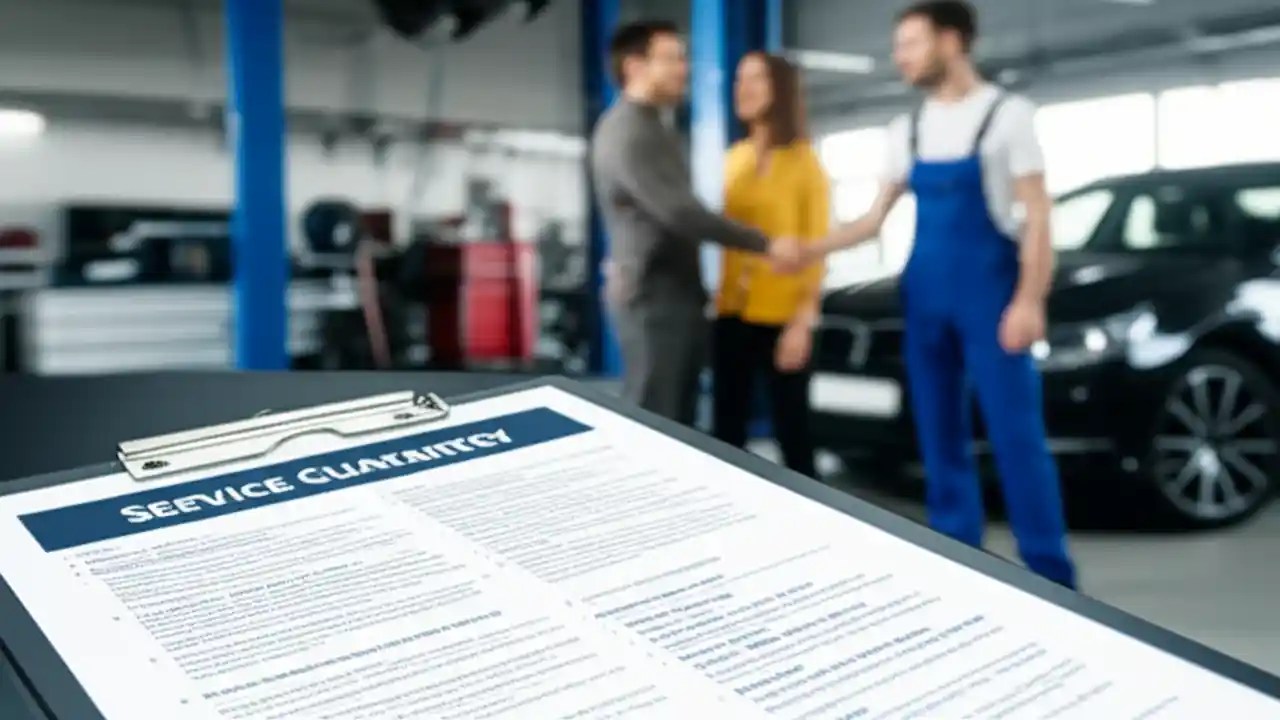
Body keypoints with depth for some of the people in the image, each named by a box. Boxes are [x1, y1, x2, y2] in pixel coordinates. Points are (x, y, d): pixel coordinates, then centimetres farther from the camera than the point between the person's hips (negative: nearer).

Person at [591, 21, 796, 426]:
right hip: (651, 298, -10)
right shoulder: (627, 133, -16)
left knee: (678, 422, 13)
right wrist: (763, 244, -21)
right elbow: (680, 212, -25)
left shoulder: (654, 129, 18)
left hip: (677, 294, 10)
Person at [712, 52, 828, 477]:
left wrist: (803, 321, -12)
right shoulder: (734, 159, 10)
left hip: (781, 316, -5)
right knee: (726, 429, 8)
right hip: (733, 313, 5)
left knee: (790, 428, 2)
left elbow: (816, 245, -6)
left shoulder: (804, 160, -4)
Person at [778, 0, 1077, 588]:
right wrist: (812, 251, 5)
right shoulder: (907, 130, 12)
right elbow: (877, 217, 16)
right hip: (925, 298, 6)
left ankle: (1049, 574, 0)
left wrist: (1029, 300, -17)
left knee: (1016, 434, -7)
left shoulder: (1007, 115, -3)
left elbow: (1035, 215, -7)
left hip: (990, 294, -5)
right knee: (939, 434, 7)